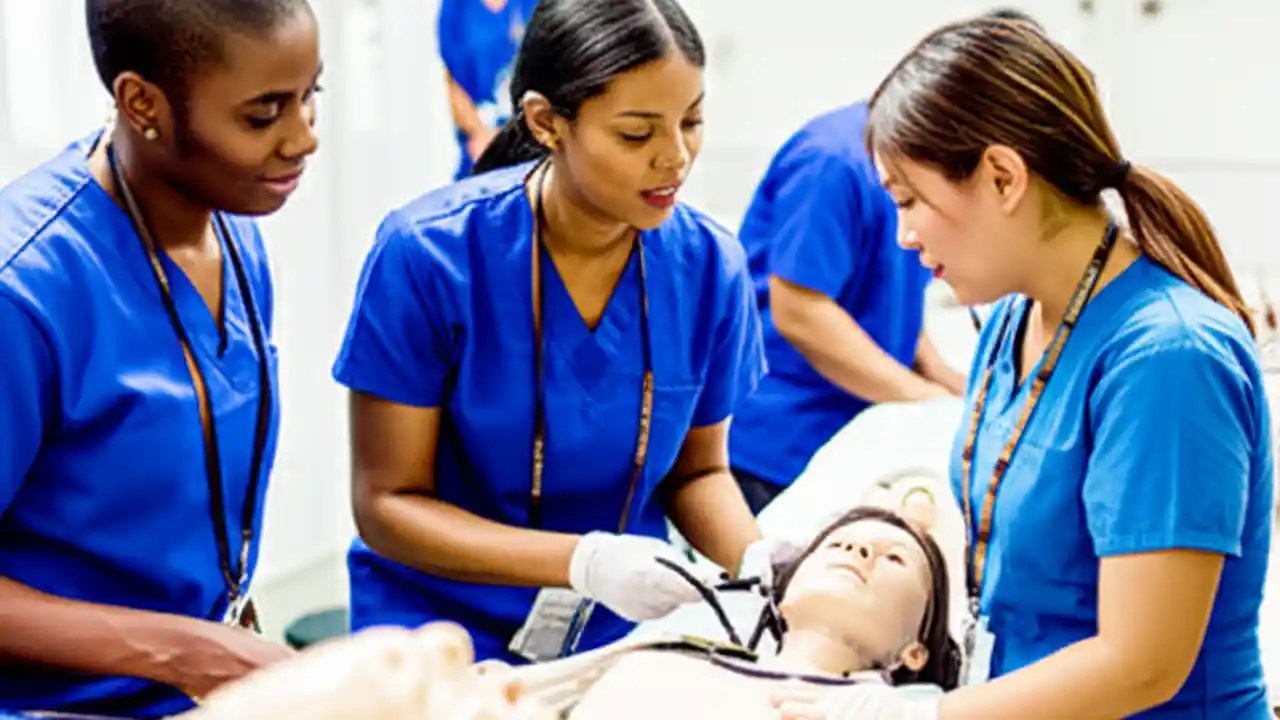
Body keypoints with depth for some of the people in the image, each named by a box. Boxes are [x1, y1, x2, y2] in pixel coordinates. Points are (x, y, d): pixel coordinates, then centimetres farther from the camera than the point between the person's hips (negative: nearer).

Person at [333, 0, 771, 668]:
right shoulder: (429, 251, -16)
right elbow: (386, 504, -11)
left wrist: (755, 561, -13)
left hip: (623, 637, 4)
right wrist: (584, 561, -24)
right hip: (443, 633, -3)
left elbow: (696, 470, 8)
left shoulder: (709, 266, -6)